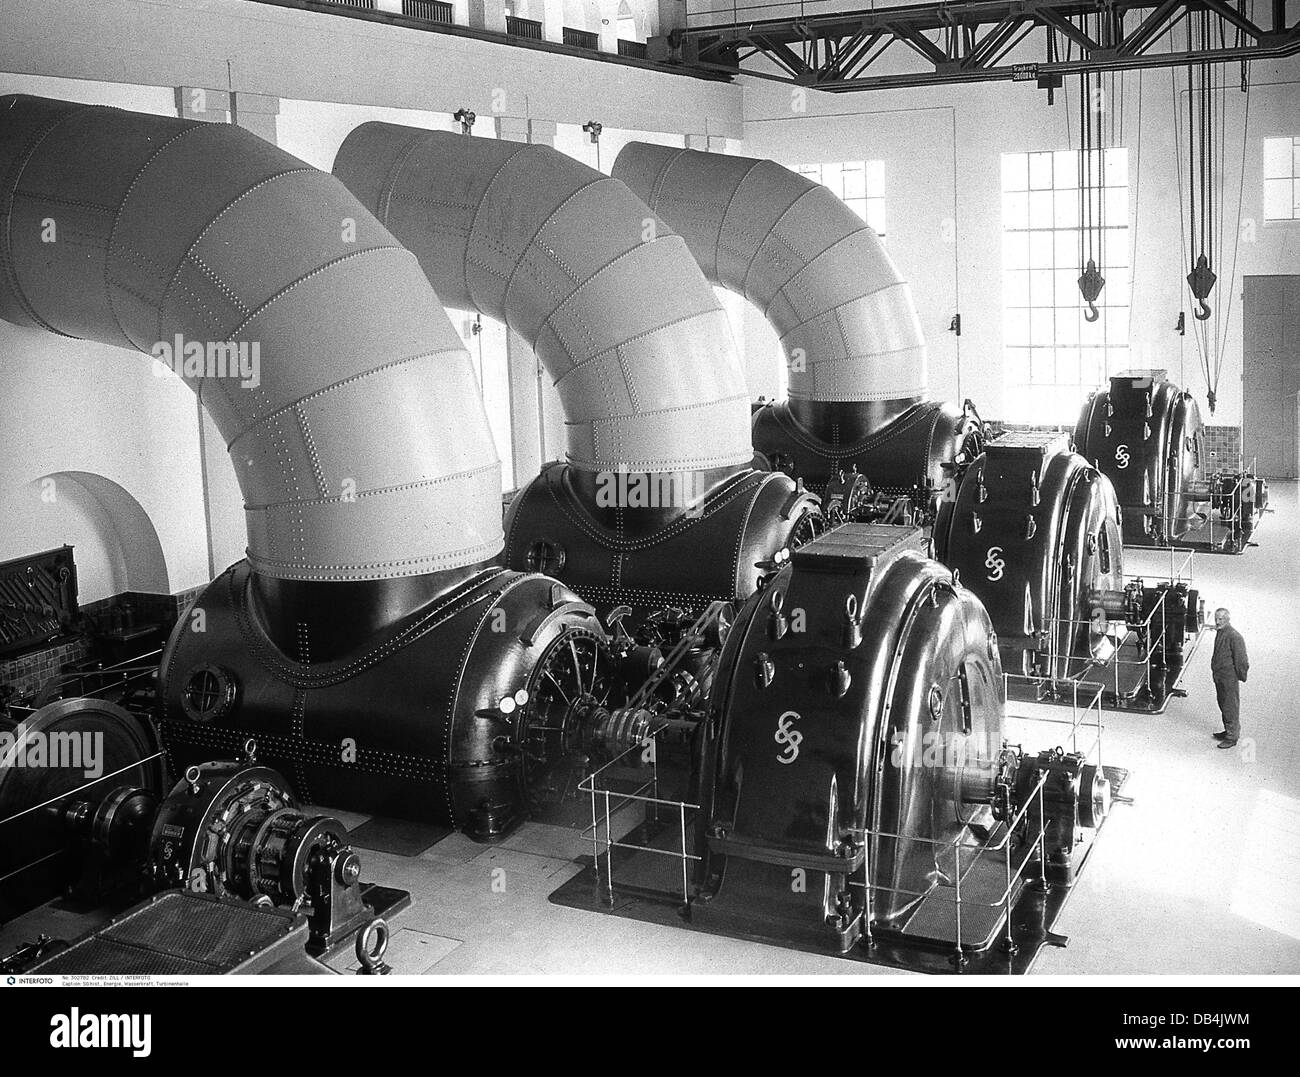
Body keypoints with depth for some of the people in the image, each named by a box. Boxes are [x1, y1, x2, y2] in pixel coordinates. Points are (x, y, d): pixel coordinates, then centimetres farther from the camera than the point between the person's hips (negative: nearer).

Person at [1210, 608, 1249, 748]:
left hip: (1230, 677, -9)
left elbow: (1241, 659, -16)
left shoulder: (1234, 637, -19)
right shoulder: (1220, 634, 9)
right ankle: (1229, 730, 33)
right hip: (1219, 676, 9)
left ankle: (1232, 737, 7)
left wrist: (1241, 676, -10)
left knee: (1231, 707, -1)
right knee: (1223, 705, 19)